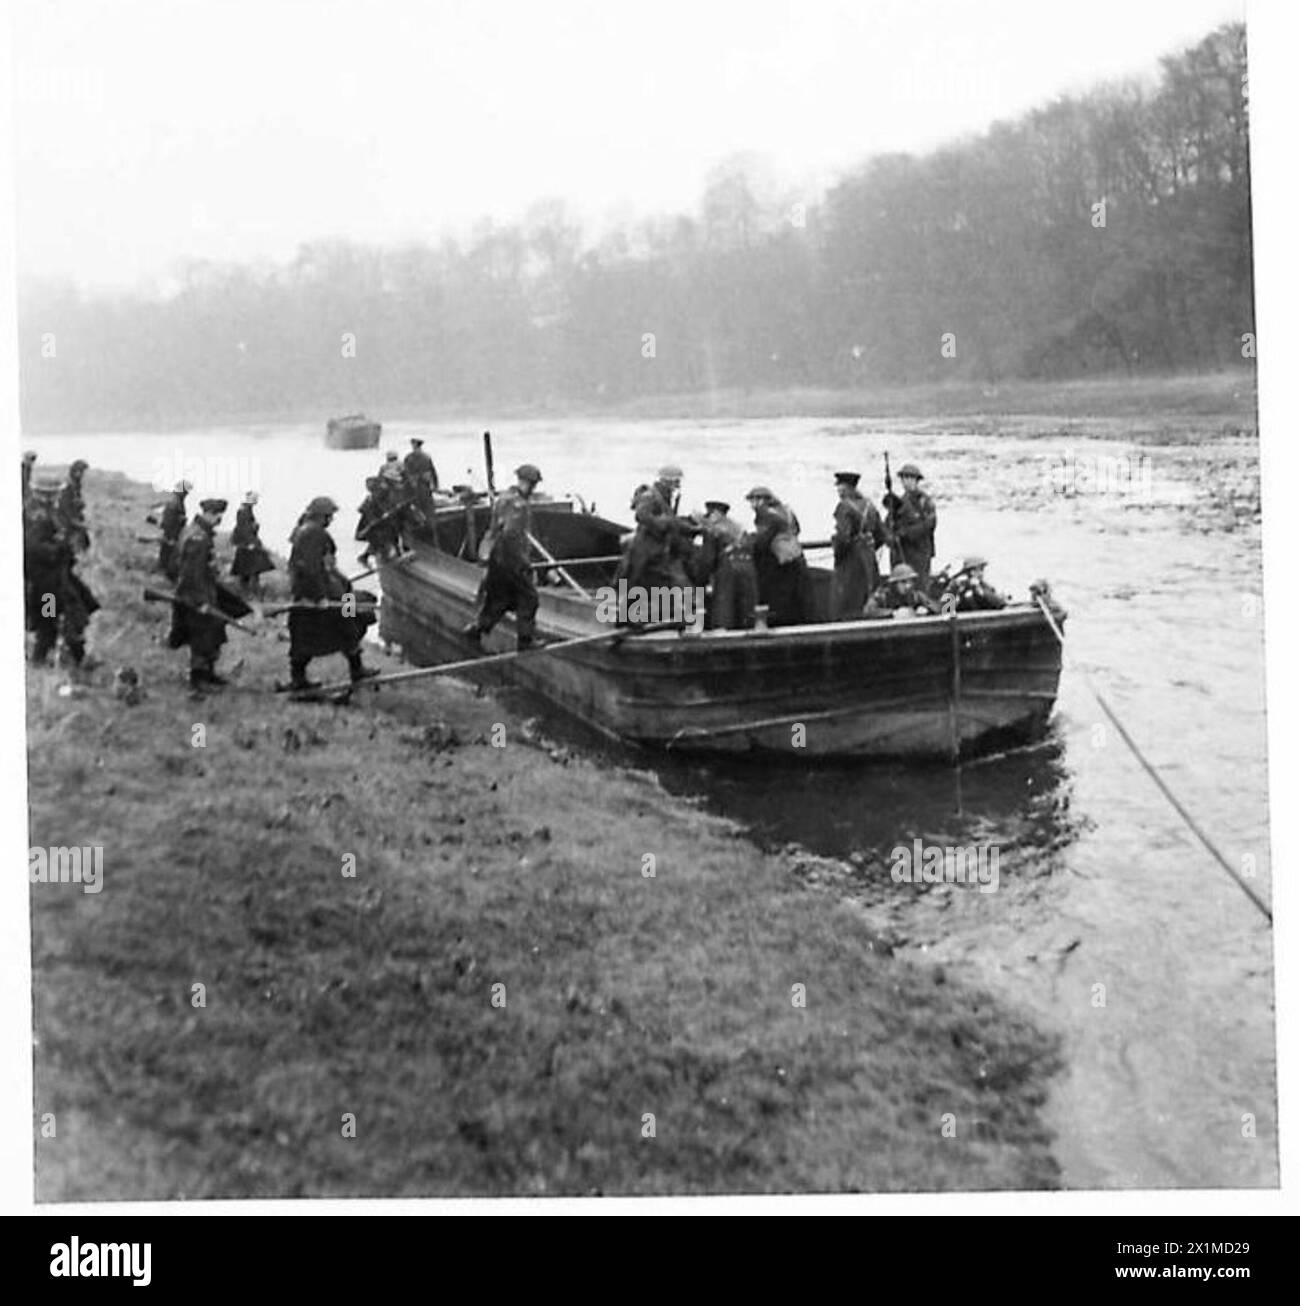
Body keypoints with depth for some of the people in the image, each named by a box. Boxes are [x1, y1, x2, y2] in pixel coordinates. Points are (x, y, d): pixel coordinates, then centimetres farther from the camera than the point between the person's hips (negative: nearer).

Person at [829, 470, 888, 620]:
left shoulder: (845, 506, -13)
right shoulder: (869, 505, 9)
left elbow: (843, 537, -24)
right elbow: (882, 536, 12)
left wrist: (837, 552, -7)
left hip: (850, 559, -7)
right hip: (870, 561, 8)